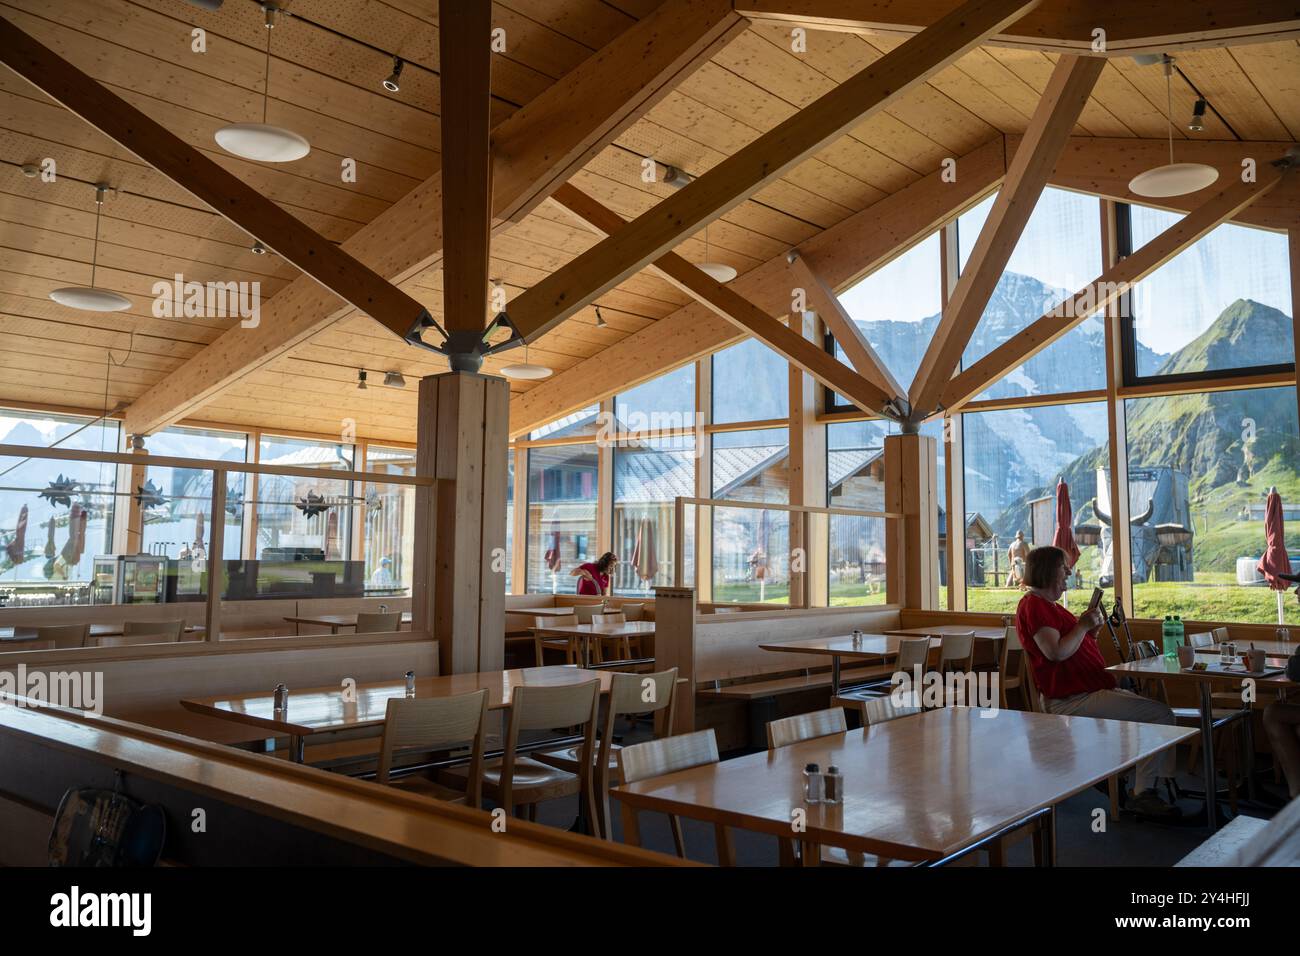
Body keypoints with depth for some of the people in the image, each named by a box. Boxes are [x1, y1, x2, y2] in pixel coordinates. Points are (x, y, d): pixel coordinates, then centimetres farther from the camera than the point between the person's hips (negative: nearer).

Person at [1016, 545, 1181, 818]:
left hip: (1089, 690, 12)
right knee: (1161, 714, -17)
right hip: (1071, 700, -12)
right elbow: (1056, 652, -25)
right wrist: (1083, 625, -15)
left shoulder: (1047, 604, 21)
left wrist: (1091, 630, 7)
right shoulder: (1034, 606, -13)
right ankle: (1143, 794, -12)